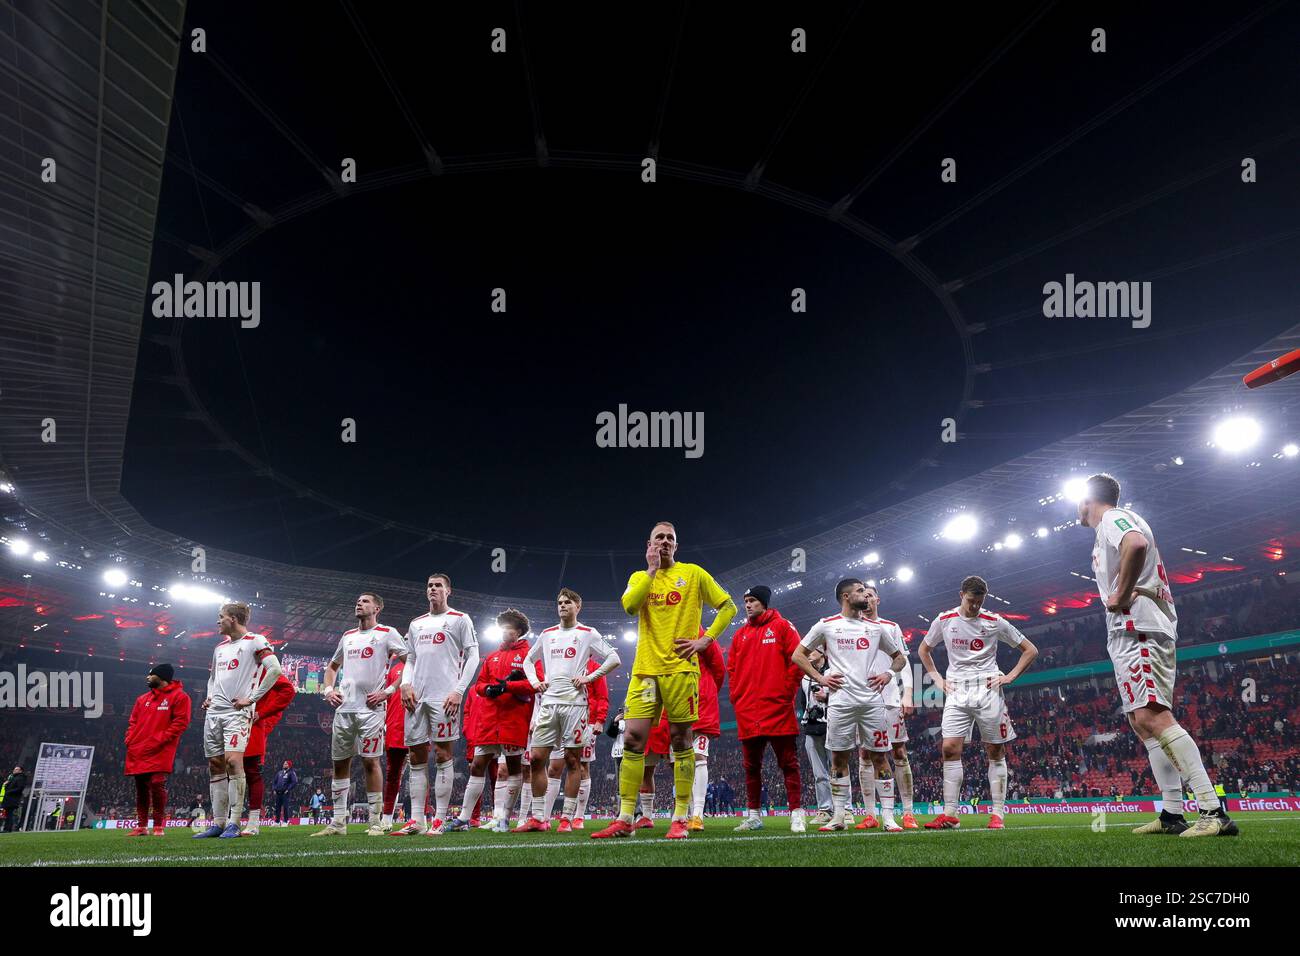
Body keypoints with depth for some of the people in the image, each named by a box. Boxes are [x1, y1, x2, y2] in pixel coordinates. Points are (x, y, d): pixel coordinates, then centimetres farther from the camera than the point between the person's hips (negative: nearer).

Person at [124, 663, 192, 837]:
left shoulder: (179, 696, -2)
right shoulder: (142, 699, 21)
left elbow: (181, 722, -9)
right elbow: (133, 722, 24)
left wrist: (161, 739, -16)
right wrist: (129, 738, 5)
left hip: (159, 751, -7)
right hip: (138, 751, 7)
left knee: (157, 785, -14)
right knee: (141, 788, 10)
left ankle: (159, 826, -5)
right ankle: (142, 826, 18)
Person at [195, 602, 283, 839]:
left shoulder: (255, 641, -5)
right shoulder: (220, 647, 20)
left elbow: (274, 668, -16)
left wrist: (252, 699, -15)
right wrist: (209, 697, 16)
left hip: (237, 712, -8)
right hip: (214, 712, 8)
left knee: (233, 760, -19)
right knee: (215, 766, 7)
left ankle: (233, 823, -15)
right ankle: (218, 823, 13)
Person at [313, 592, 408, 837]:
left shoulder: (387, 634, 0)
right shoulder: (347, 637, 18)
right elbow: (332, 667, 31)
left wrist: (388, 691, -11)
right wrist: (328, 690, 13)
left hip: (371, 707, -6)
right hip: (344, 708, 6)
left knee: (370, 762, -7)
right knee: (340, 763, 7)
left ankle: (375, 822, 0)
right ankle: (338, 823, 13)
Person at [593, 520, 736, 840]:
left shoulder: (693, 573, 6)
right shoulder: (639, 577, 13)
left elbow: (728, 606, 7)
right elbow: (628, 605, -8)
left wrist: (705, 640, -2)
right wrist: (652, 570, -7)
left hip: (680, 668, -2)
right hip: (645, 670, 3)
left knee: (680, 740, 0)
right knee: (632, 739, -3)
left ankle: (680, 818, 8)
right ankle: (624, 820, 3)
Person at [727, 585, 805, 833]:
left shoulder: (782, 627, 2)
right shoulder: (740, 634, 17)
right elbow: (732, 668, 20)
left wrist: (788, 691, -7)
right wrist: (736, 696, 9)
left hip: (777, 707, -5)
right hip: (747, 710, 5)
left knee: (788, 762, -3)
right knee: (751, 765, 9)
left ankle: (797, 814, -1)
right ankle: (753, 815, 16)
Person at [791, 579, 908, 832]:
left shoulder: (876, 628, 14)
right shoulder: (826, 626, 5)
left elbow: (899, 657, 24)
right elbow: (798, 655, 9)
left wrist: (888, 674, 5)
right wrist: (820, 678, -1)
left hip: (872, 699, 2)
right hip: (840, 701, -2)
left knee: (879, 756, 1)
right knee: (839, 758, 2)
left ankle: (889, 816, 4)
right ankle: (838, 817, 9)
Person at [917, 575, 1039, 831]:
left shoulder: (995, 622, 1)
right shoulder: (944, 620, 5)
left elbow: (1030, 650, 8)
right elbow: (923, 650, 21)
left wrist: (1010, 676, -2)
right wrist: (937, 678, 9)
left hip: (987, 688, -1)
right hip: (957, 692, 1)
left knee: (996, 752, 0)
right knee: (950, 748, -10)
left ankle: (998, 813, 6)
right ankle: (950, 814, -8)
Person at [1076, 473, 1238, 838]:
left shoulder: (1112, 518, -5)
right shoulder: (1120, 524, 27)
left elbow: (1136, 545, -28)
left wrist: (1120, 596, -20)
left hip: (1137, 628, -11)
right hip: (1129, 633, 11)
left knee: (1152, 716, -22)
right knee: (1142, 722, 10)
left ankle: (1214, 811, -28)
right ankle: (1172, 814, 9)